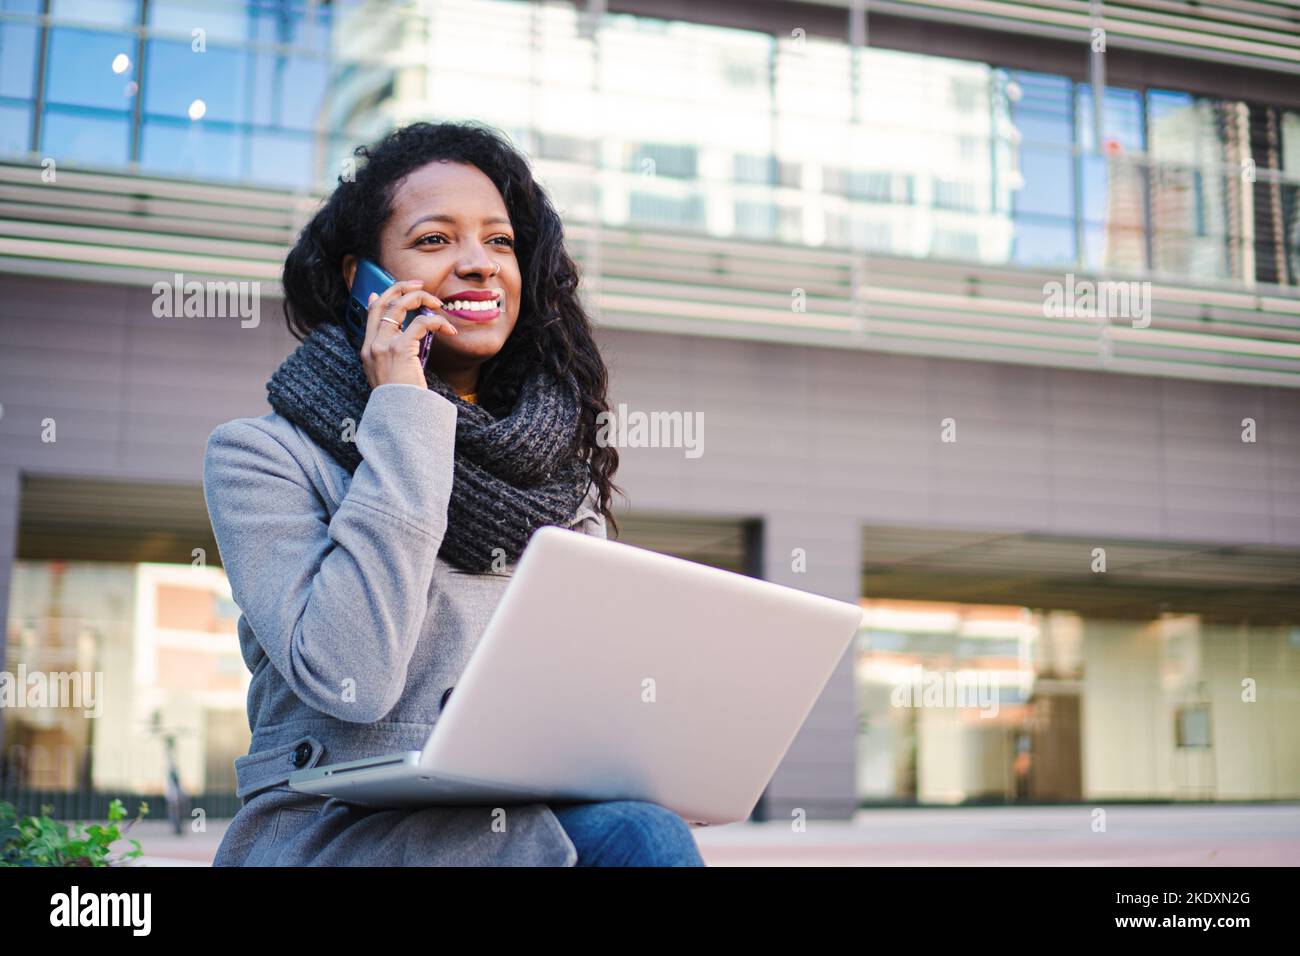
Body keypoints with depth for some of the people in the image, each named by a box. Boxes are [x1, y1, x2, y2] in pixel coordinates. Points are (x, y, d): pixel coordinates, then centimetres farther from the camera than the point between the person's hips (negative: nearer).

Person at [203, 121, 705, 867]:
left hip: (532, 825, 5)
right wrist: (402, 417, -11)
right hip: (333, 834, -4)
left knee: (646, 835, -29)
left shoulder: (564, 476, 14)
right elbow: (346, 677, -17)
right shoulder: (264, 455, -1)